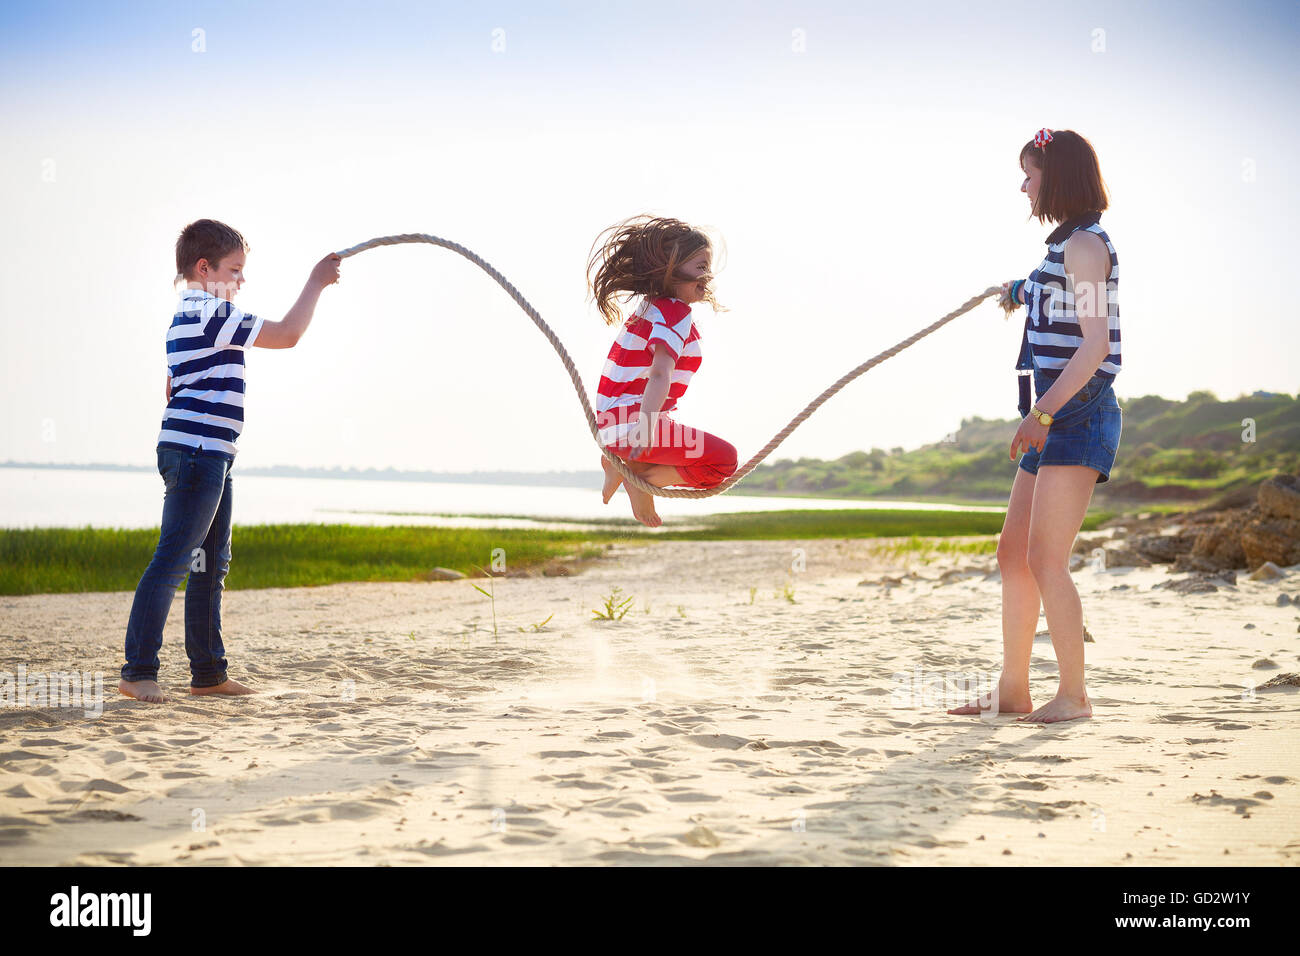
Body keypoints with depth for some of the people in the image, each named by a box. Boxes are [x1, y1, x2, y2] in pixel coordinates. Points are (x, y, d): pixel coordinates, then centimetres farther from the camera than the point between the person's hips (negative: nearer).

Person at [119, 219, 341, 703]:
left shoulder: (187, 317, 21)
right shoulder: (213, 314, -12)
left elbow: (174, 389, 28)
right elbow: (288, 333, -14)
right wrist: (316, 281, -3)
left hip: (208, 458, 11)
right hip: (196, 453, -11)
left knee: (211, 564, 13)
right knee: (172, 561, -11)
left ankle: (208, 671, 17)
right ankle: (138, 671, -10)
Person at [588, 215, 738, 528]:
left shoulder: (650, 306, 16)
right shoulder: (677, 314, -14)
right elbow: (660, 372, -30)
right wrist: (645, 424, -42)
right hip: (631, 424, -10)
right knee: (724, 460, -12)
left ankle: (623, 465, 11)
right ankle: (641, 478, -10)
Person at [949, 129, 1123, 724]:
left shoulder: (1084, 244, -10)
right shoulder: (1068, 245, 19)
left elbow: (1096, 343, -19)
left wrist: (1044, 409, -27)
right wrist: (1026, 294, 44)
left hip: (1078, 413, -10)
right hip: (1056, 417, 10)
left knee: (1046, 559, -12)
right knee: (1013, 555, 10)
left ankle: (1073, 694, -4)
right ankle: (1012, 691, 16)